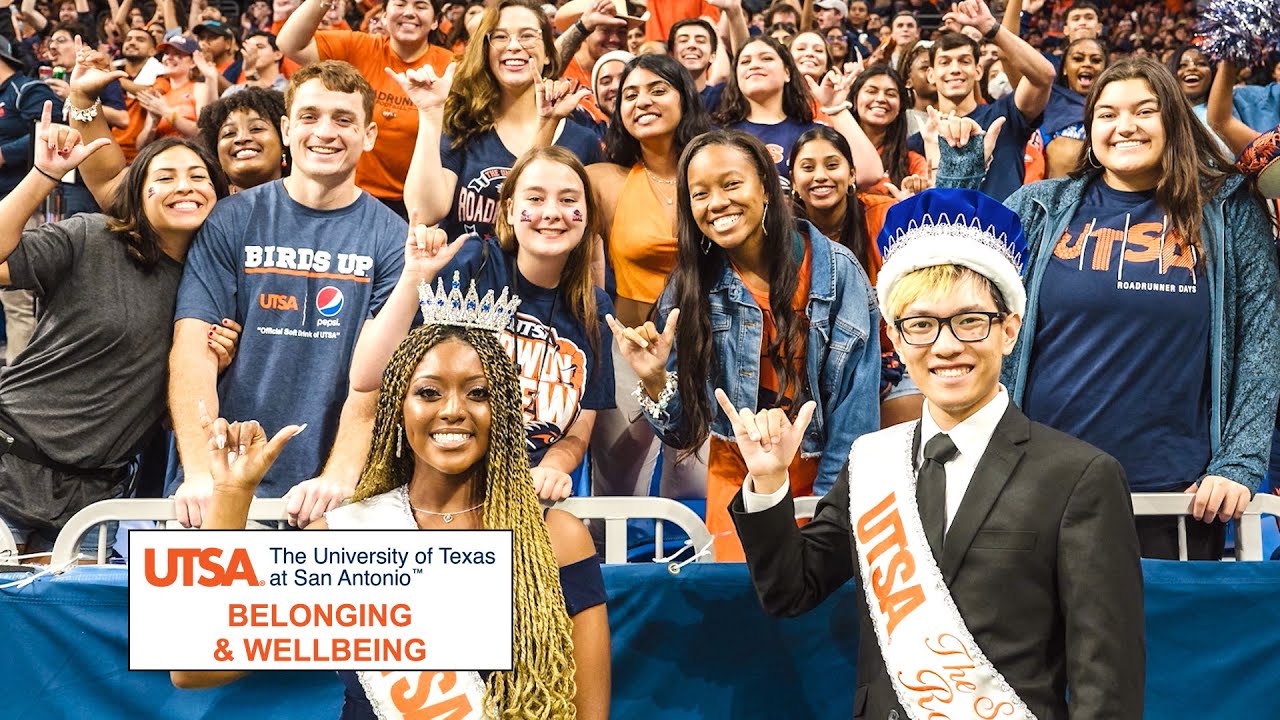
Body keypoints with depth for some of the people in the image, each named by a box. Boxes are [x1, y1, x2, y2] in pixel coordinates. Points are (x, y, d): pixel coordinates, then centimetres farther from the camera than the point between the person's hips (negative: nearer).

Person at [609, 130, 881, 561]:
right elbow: (683, 433, -3)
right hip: (738, 480, 1)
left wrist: (827, 504, -13)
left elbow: (857, 403, -9)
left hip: (824, 476, -1)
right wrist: (654, 381, -21)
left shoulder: (836, 270, -11)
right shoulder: (689, 289, -6)